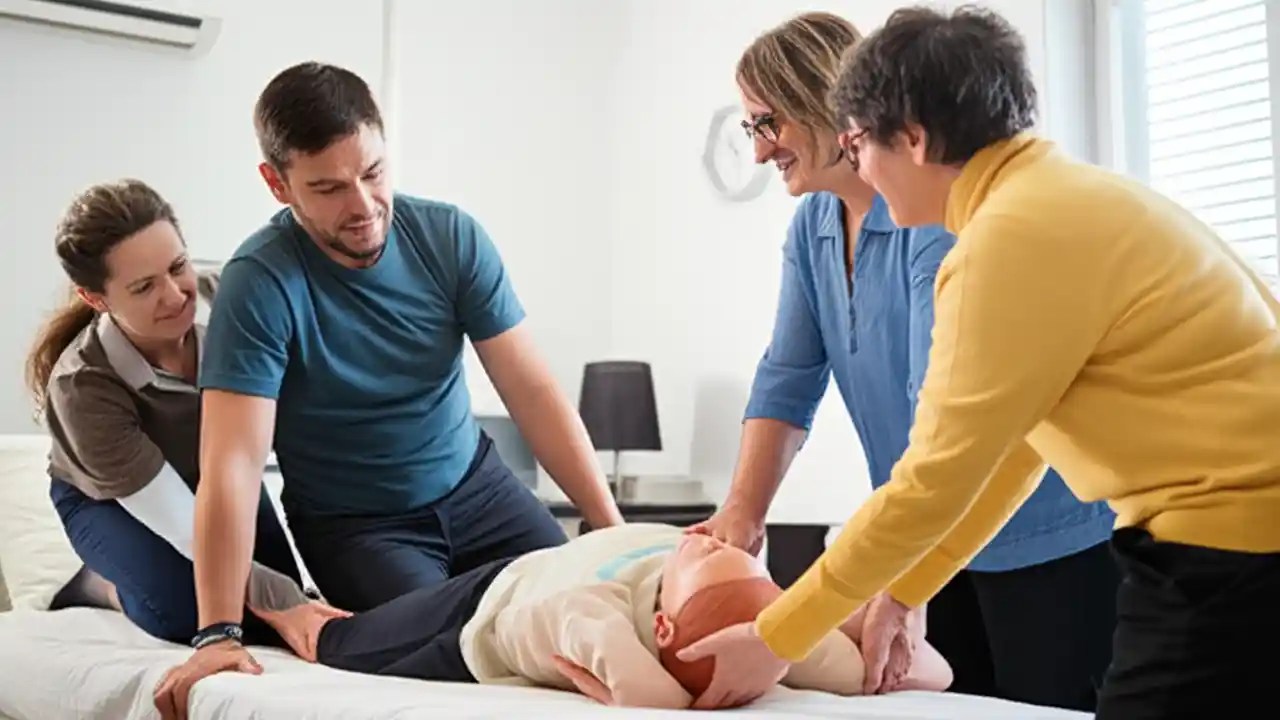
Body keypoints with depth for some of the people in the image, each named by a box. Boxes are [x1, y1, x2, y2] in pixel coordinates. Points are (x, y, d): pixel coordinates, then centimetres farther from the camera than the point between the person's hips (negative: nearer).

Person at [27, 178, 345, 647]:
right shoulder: (84, 388, -37)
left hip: (214, 472, 4)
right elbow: (185, 529, -36)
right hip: (108, 499, -4)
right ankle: (102, 586, 5)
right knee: (188, 614, -28)